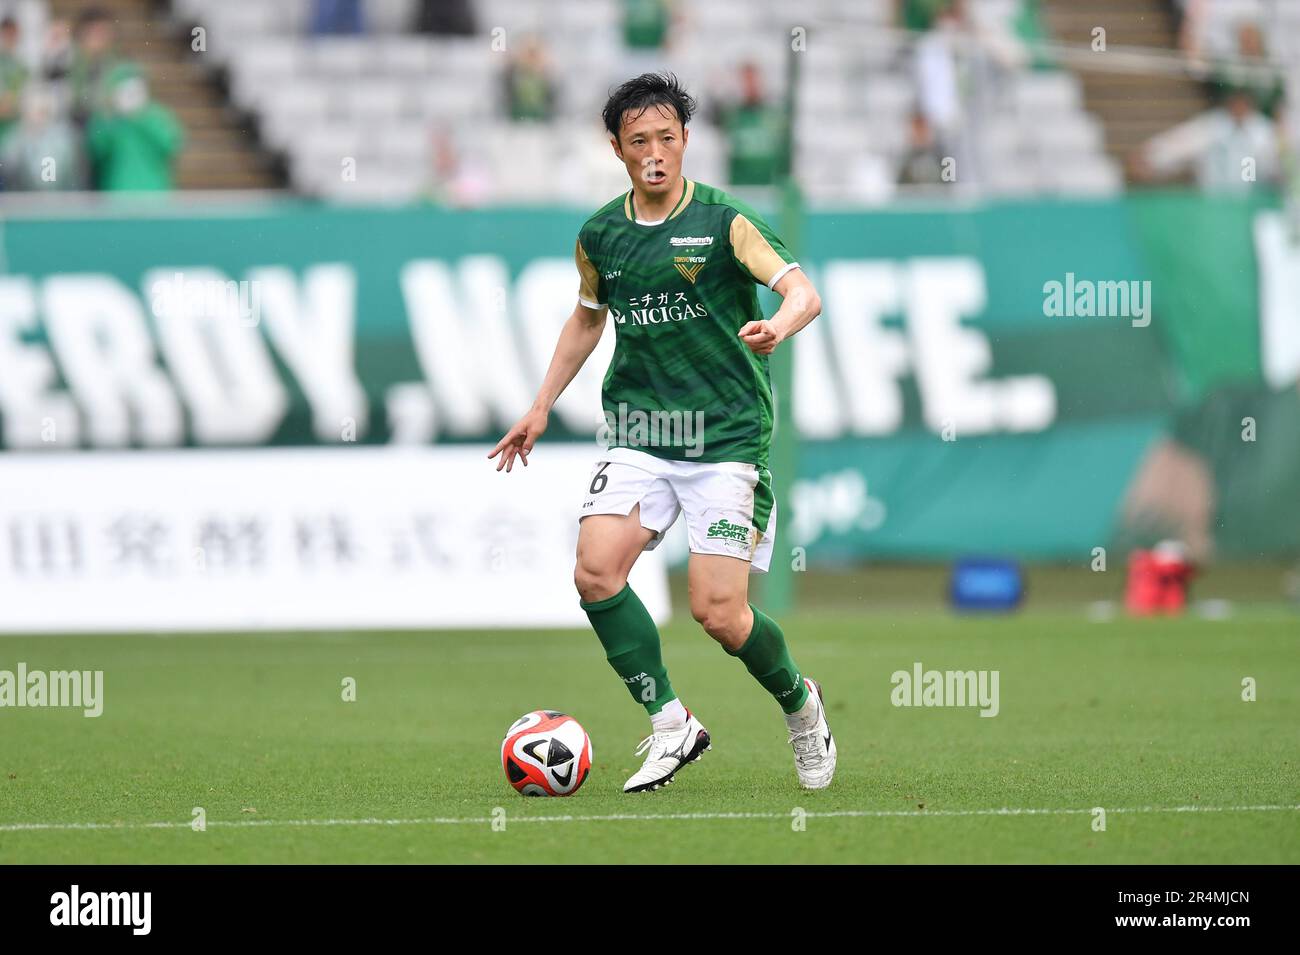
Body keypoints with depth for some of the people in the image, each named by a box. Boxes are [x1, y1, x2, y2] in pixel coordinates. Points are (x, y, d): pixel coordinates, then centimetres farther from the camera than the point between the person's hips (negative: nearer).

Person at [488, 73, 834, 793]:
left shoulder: (723, 221, -7)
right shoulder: (599, 235, 8)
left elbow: (802, 291, -17)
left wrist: (777, 324, -39)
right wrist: (541, 407, 23)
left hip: (725, 437, -4)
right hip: (636, 435, 4)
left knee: (717, 612, -11)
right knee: (596, 572, -19)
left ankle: (799, 704, 20)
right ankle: (670, 727, -4)